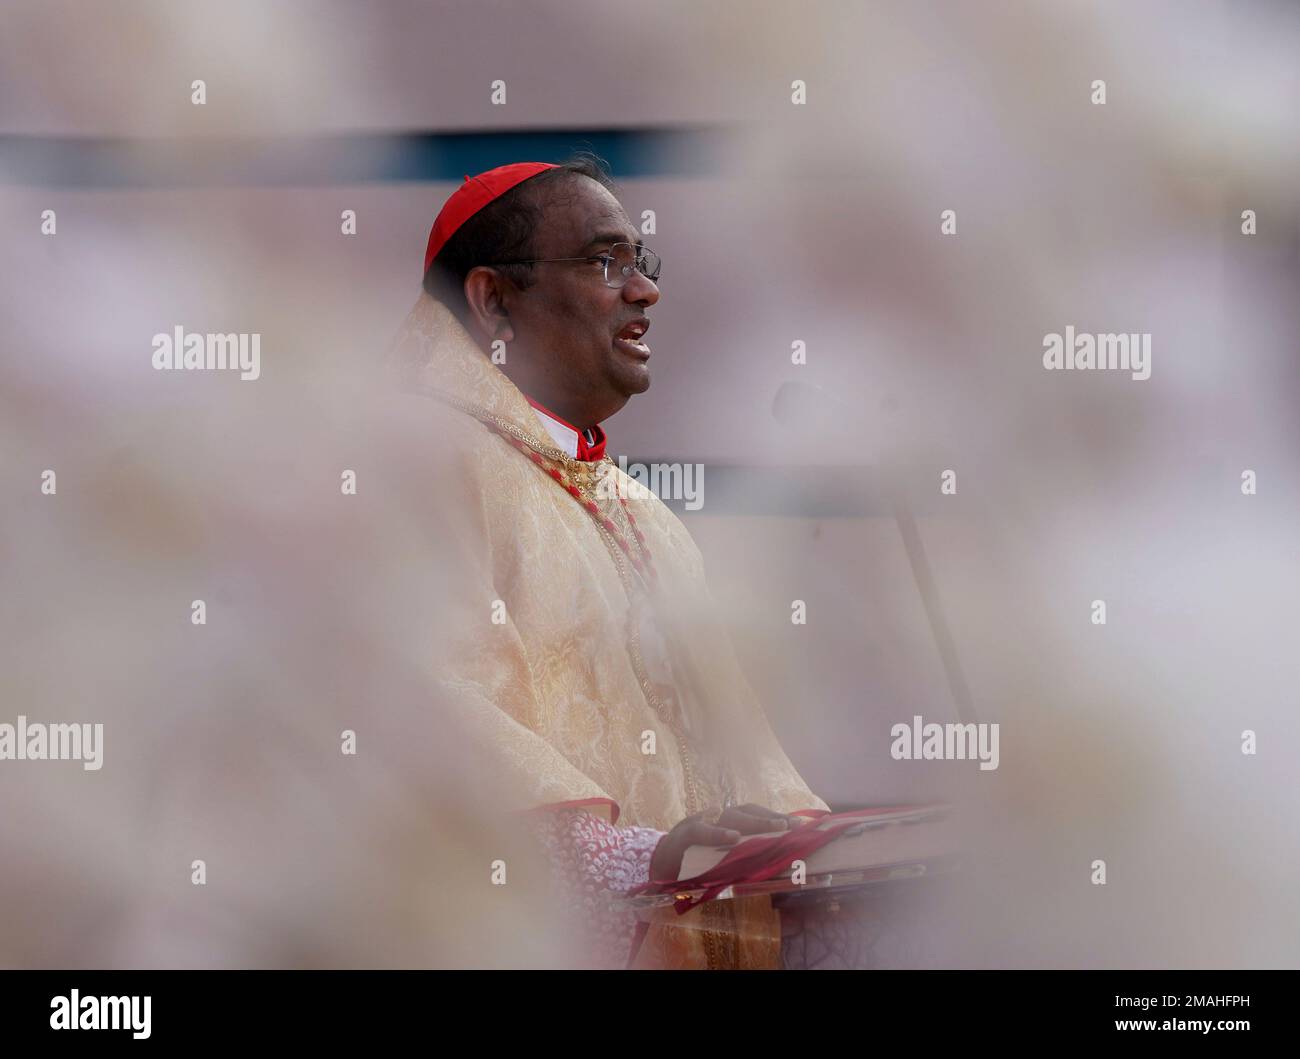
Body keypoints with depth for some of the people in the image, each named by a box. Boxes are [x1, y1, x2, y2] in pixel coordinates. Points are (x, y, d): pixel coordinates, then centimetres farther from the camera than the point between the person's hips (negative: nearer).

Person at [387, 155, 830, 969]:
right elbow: (442, 713, -16)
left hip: (696, 923, 8)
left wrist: (805, 836, -1)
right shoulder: (440, 466, -2)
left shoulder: (647, 517, 27)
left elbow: (731, 740, 19)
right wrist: (634, 855, -27)